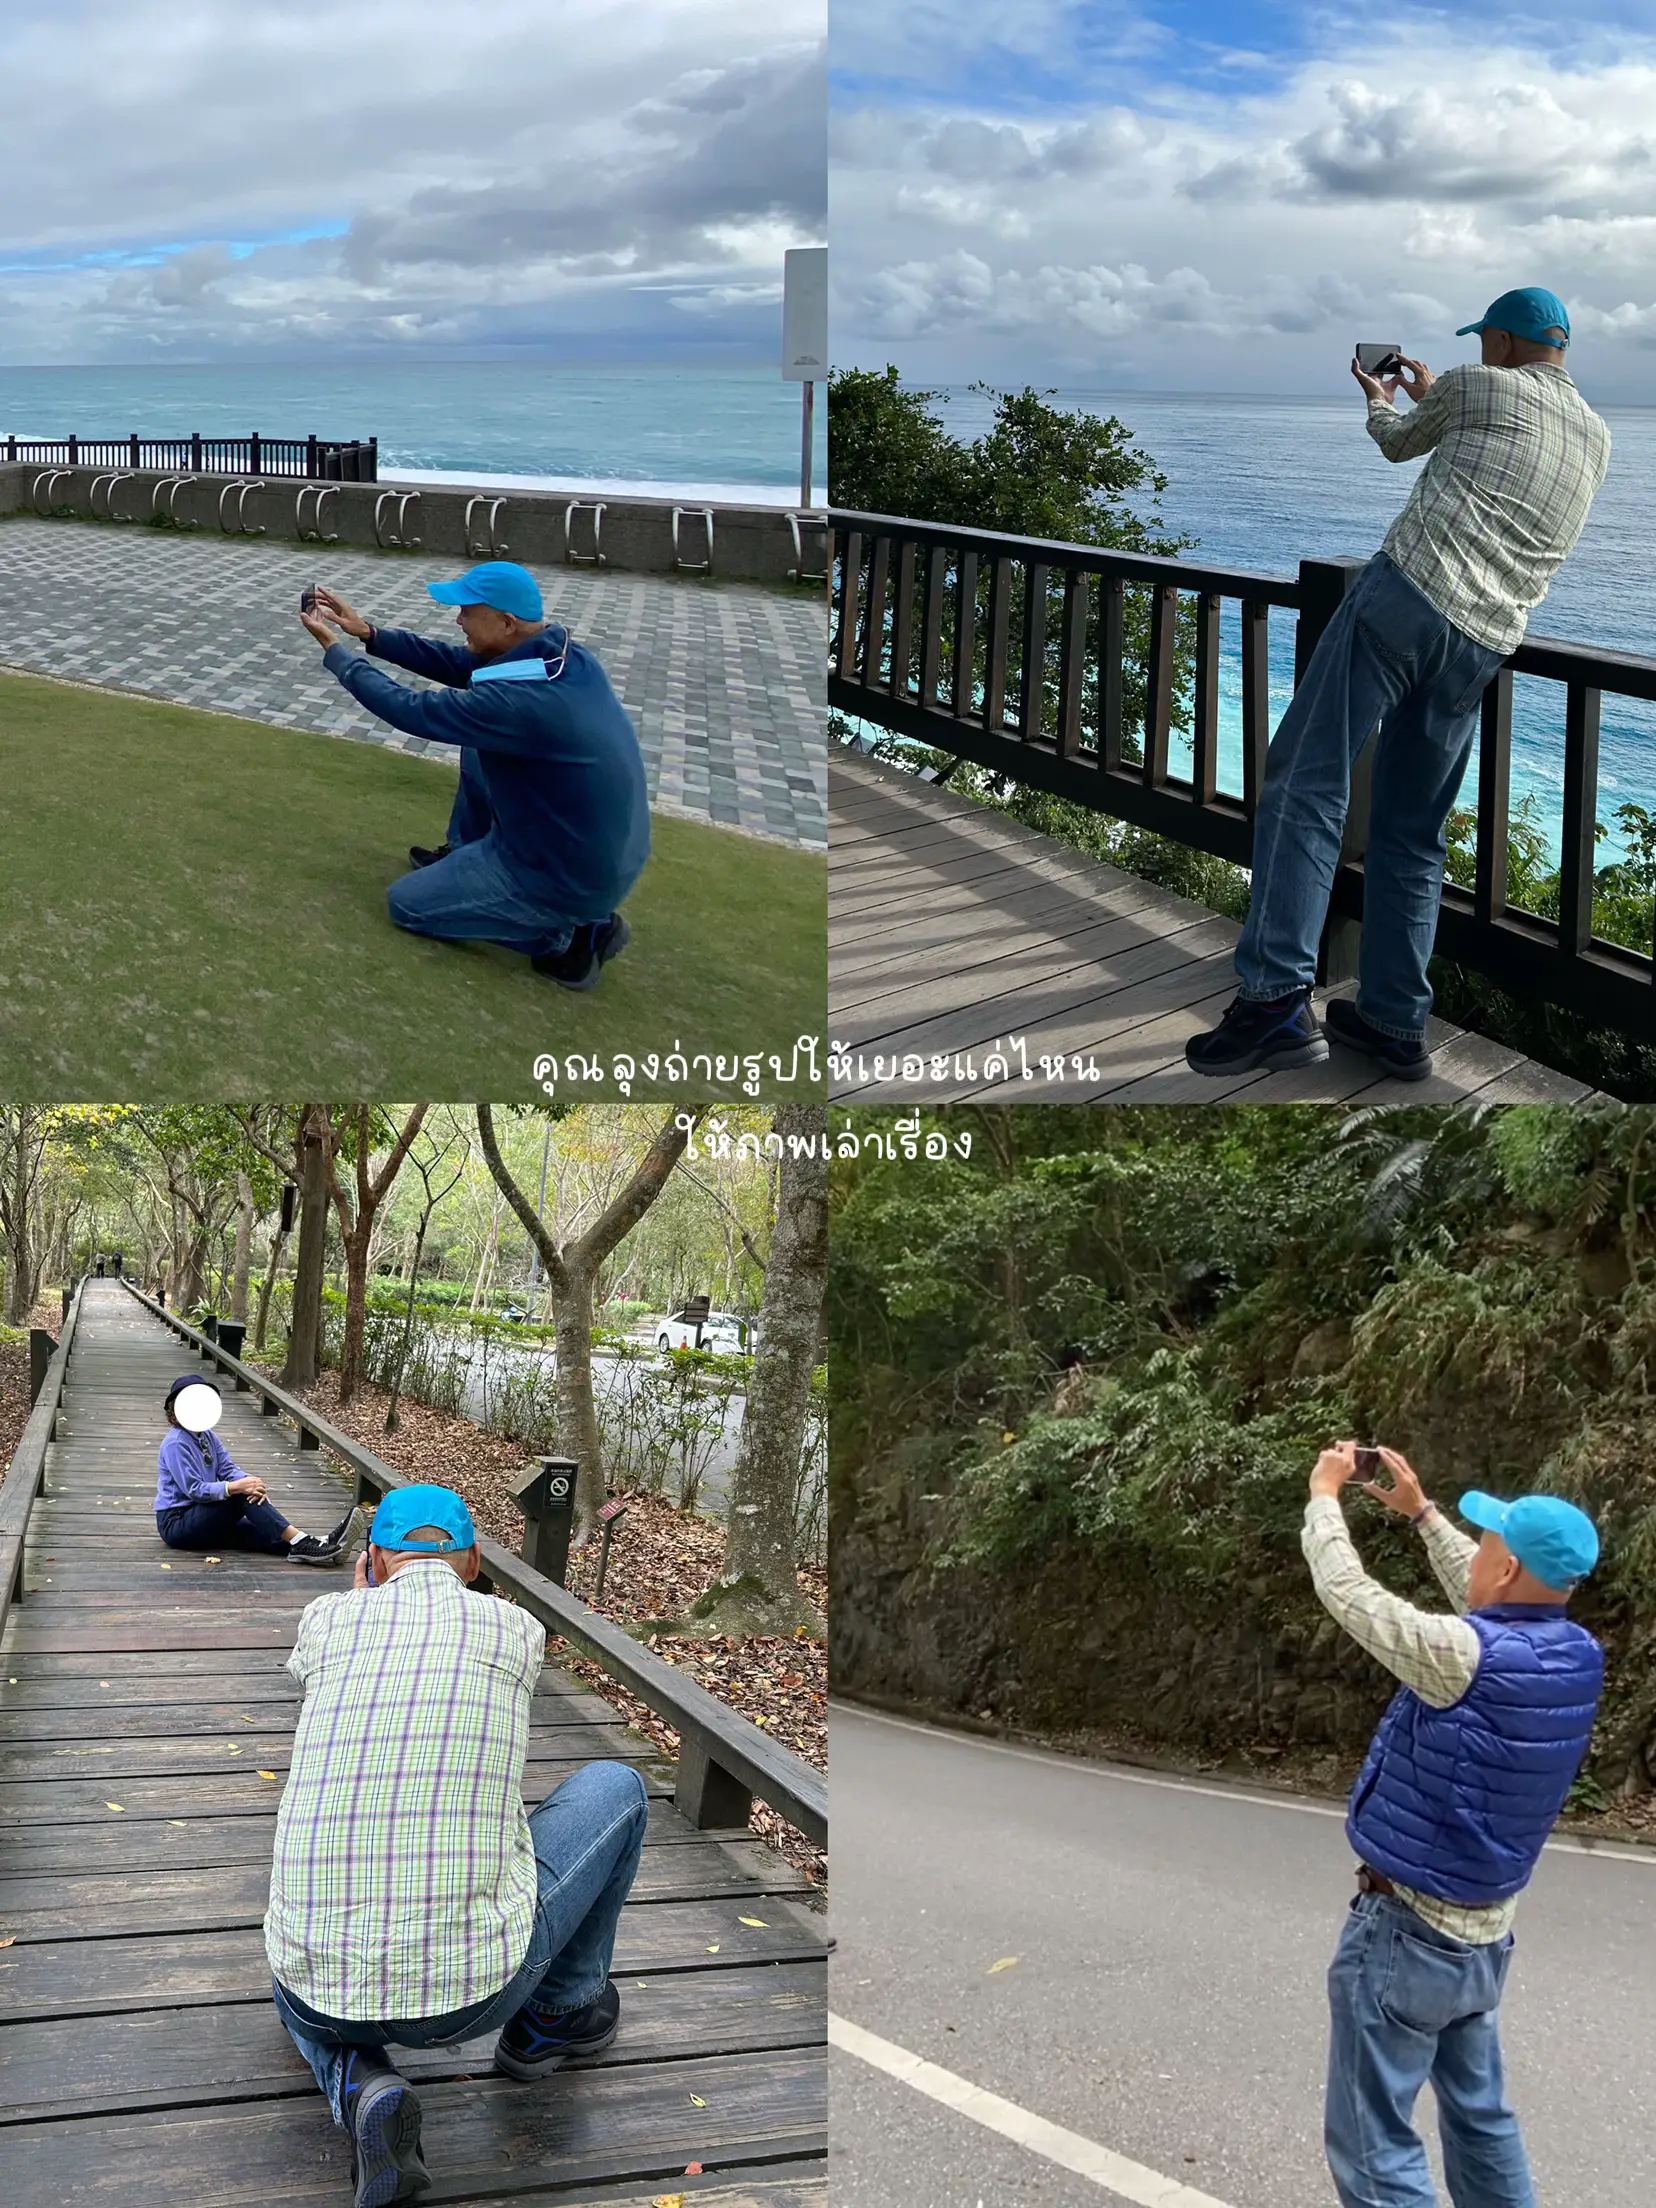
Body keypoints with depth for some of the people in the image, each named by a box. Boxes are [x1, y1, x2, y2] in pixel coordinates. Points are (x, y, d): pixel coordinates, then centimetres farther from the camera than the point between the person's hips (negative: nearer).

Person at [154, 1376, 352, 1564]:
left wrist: (249, 1481, -22)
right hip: (176, 1523, -8)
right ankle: (299, 1542, -35)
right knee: (243, 1496, -26)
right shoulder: (175, 1443, -16)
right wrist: (235, 1487, -33)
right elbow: (194, 1489, -24)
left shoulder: (207, 1437, 11)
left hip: (201, 1519, 8)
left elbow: (228, 1468, 1)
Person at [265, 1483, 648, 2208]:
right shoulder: (521, 1632, 5)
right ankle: (557, 2013, 37)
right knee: (614, 1786, 23)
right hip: (475, 1983, -1)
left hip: (329, 1987, 2)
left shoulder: (327, 1620, 8)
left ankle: (360, 2087, 9)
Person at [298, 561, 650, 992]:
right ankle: (464, 856, 36)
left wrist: (336, 652, -6)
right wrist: (367, 633, 6)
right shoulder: (568, 657, -4)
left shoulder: (518, 699, -30)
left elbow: (411, 711, -18)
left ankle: (566, 935, 3)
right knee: (478, 749, 19)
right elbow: (456, 664, 8)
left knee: (406, 904, 10)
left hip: (572, 878, -8)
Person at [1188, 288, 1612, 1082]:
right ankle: (1395, 1022, 10)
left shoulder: (1478, 386, 5)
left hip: (1407, 596, -6)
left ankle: (1277, 995, -22)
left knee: (1306, 782, -10)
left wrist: (1380, 400, 47)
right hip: (1482, 645, 6)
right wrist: (1432, 396, 55)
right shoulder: (1597, 439, 22)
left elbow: (1400, 443, 24)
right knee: (1412, 832, 13)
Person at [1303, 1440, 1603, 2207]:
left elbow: (1347, 1593, -16)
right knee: (1480, 2116, 22)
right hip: (1483, 1934, 8)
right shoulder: (1574, 1656, -5)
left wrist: (1325, 1496, 1)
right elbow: (1489, 1607, 16)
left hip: (1404, 1932, -8)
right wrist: (1421, 1513, 21)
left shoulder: (1467, 1657, -26)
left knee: (1373, 2142, 1)